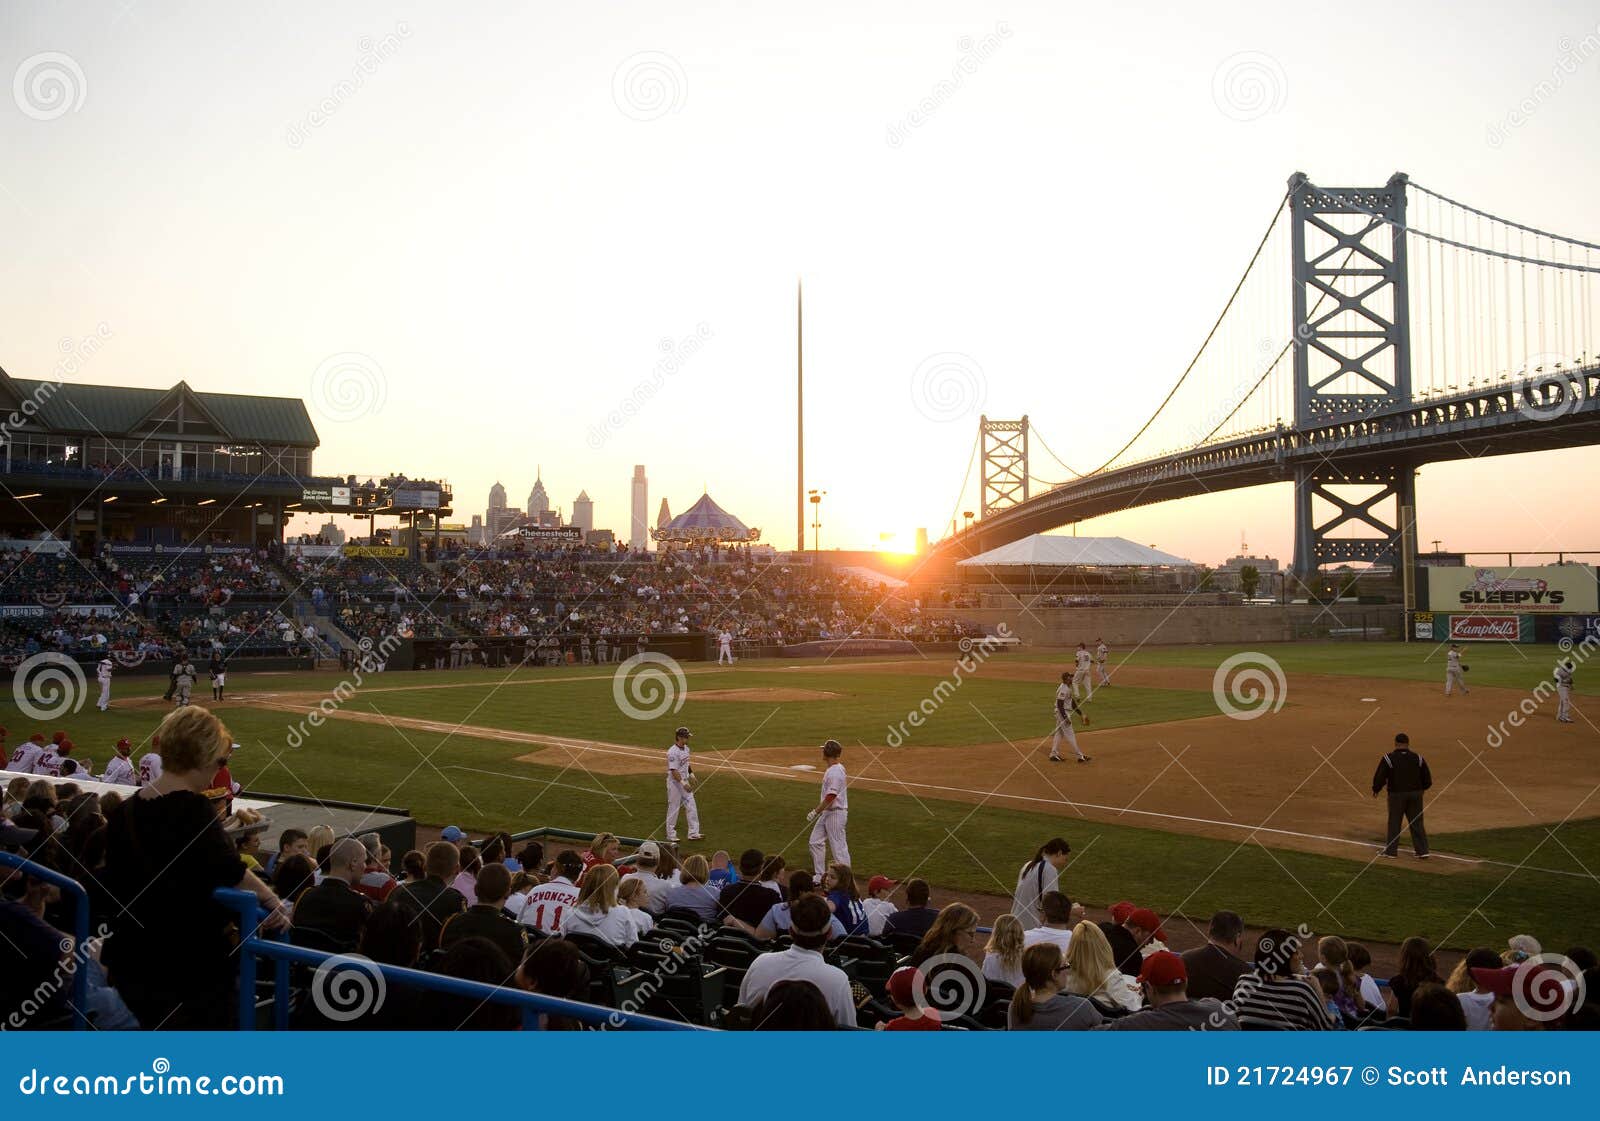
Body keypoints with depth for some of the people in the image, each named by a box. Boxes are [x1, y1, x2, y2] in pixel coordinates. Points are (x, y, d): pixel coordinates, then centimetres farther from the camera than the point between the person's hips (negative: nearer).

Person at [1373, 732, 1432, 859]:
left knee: (1394, 823, 8)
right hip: (1415, 794, 3)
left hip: (1396, 795, -3)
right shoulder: (1418, 758, 2)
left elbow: (1379, 778, -10)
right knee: (1417, 823, 11)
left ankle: (1390, 851, 13)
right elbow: (1428, 780, 6)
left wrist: (1375, 790, 9)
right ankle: (1422, 851, 10)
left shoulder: (1388, 759, -9)